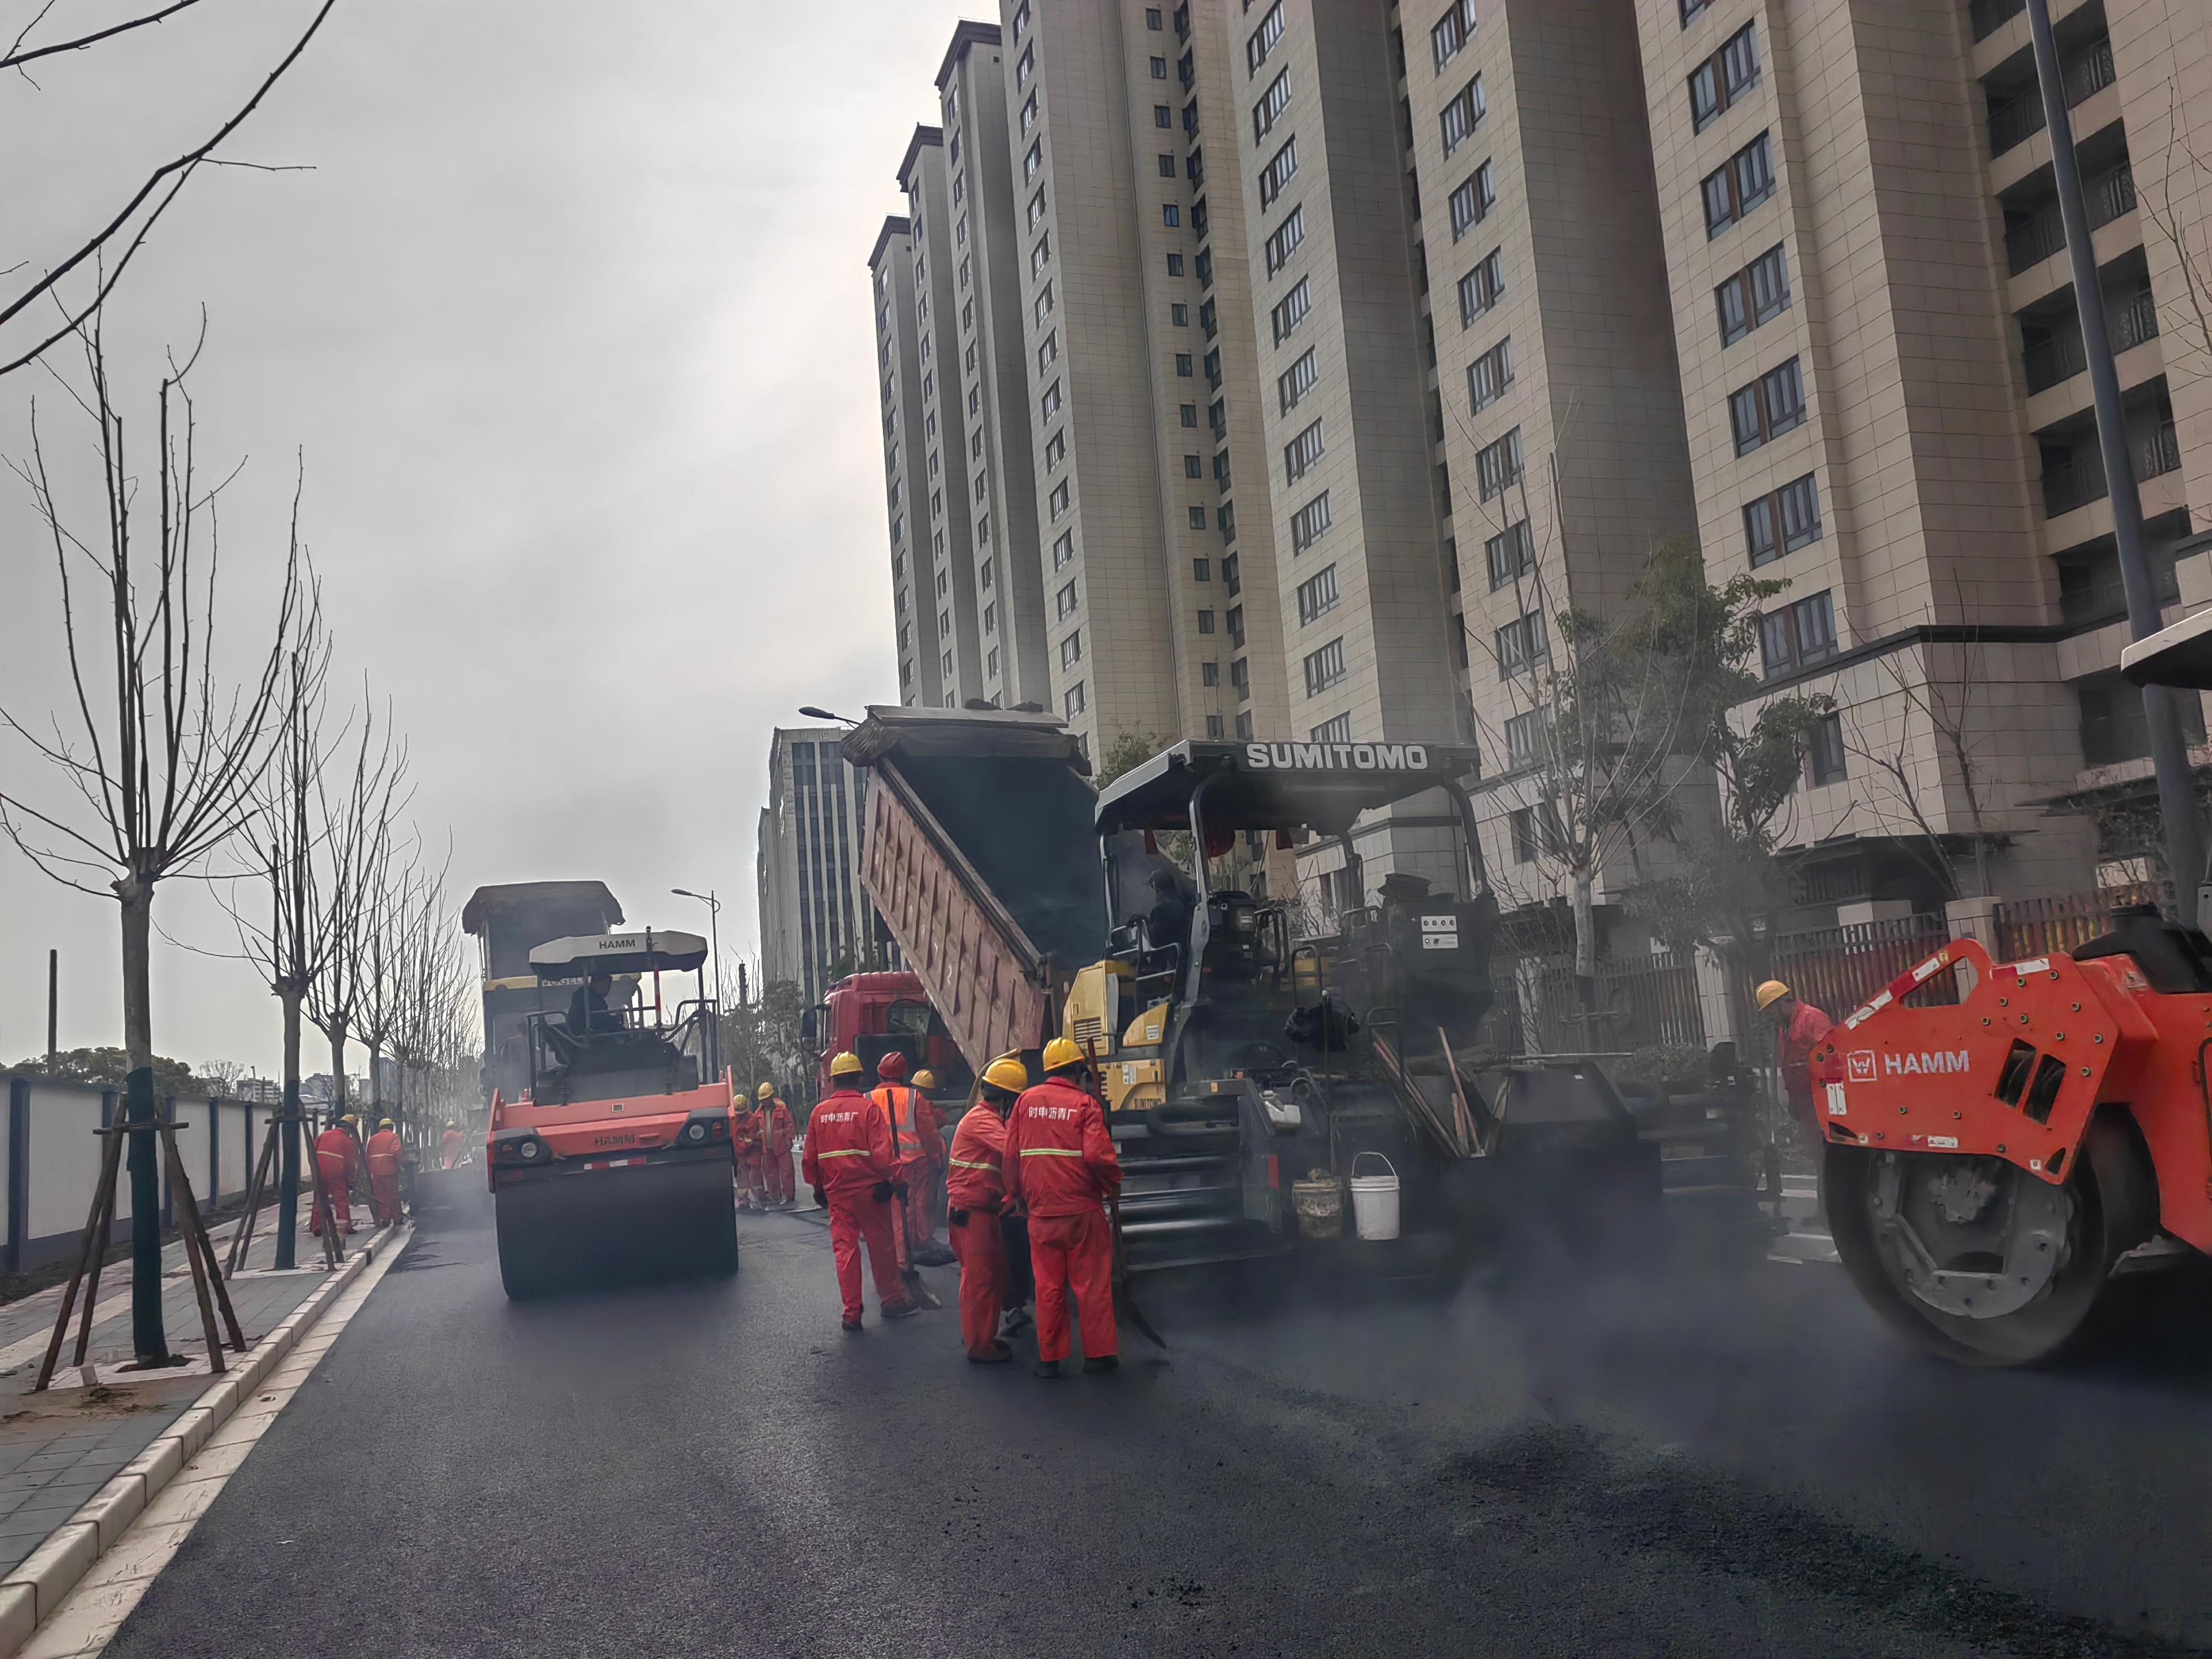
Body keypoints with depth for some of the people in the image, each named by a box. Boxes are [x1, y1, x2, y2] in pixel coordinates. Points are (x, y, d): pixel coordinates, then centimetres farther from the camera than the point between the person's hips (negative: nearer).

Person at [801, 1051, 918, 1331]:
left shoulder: (820, 1112, 1)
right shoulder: (869, 1108, -10)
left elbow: (810, 1158, 6)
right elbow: (882, 1151, -16)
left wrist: (818, 1187, 17)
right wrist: (887, 1178, -2)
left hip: (837, 1192, 3)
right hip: (869, 1189, -3)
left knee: (844, 1249, 7)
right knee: (881, 1245, 11)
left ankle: (852, 1313, 7)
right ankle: (892, 1302, 22)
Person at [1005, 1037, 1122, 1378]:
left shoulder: (1026, 1101, 4)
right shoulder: (1085, 1103, -7)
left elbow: (1011, 1154, 5)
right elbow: (1097, 1155, -16)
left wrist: (1017, 1194, 18)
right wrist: (1113, 1184, 2)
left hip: (1041, 1212, 3)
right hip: (1082, 1209, -3)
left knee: (1048, 1286, 11)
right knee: (1092, 1284, 7)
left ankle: (1049, 1358, 14)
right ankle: (1098, 1354, 13)